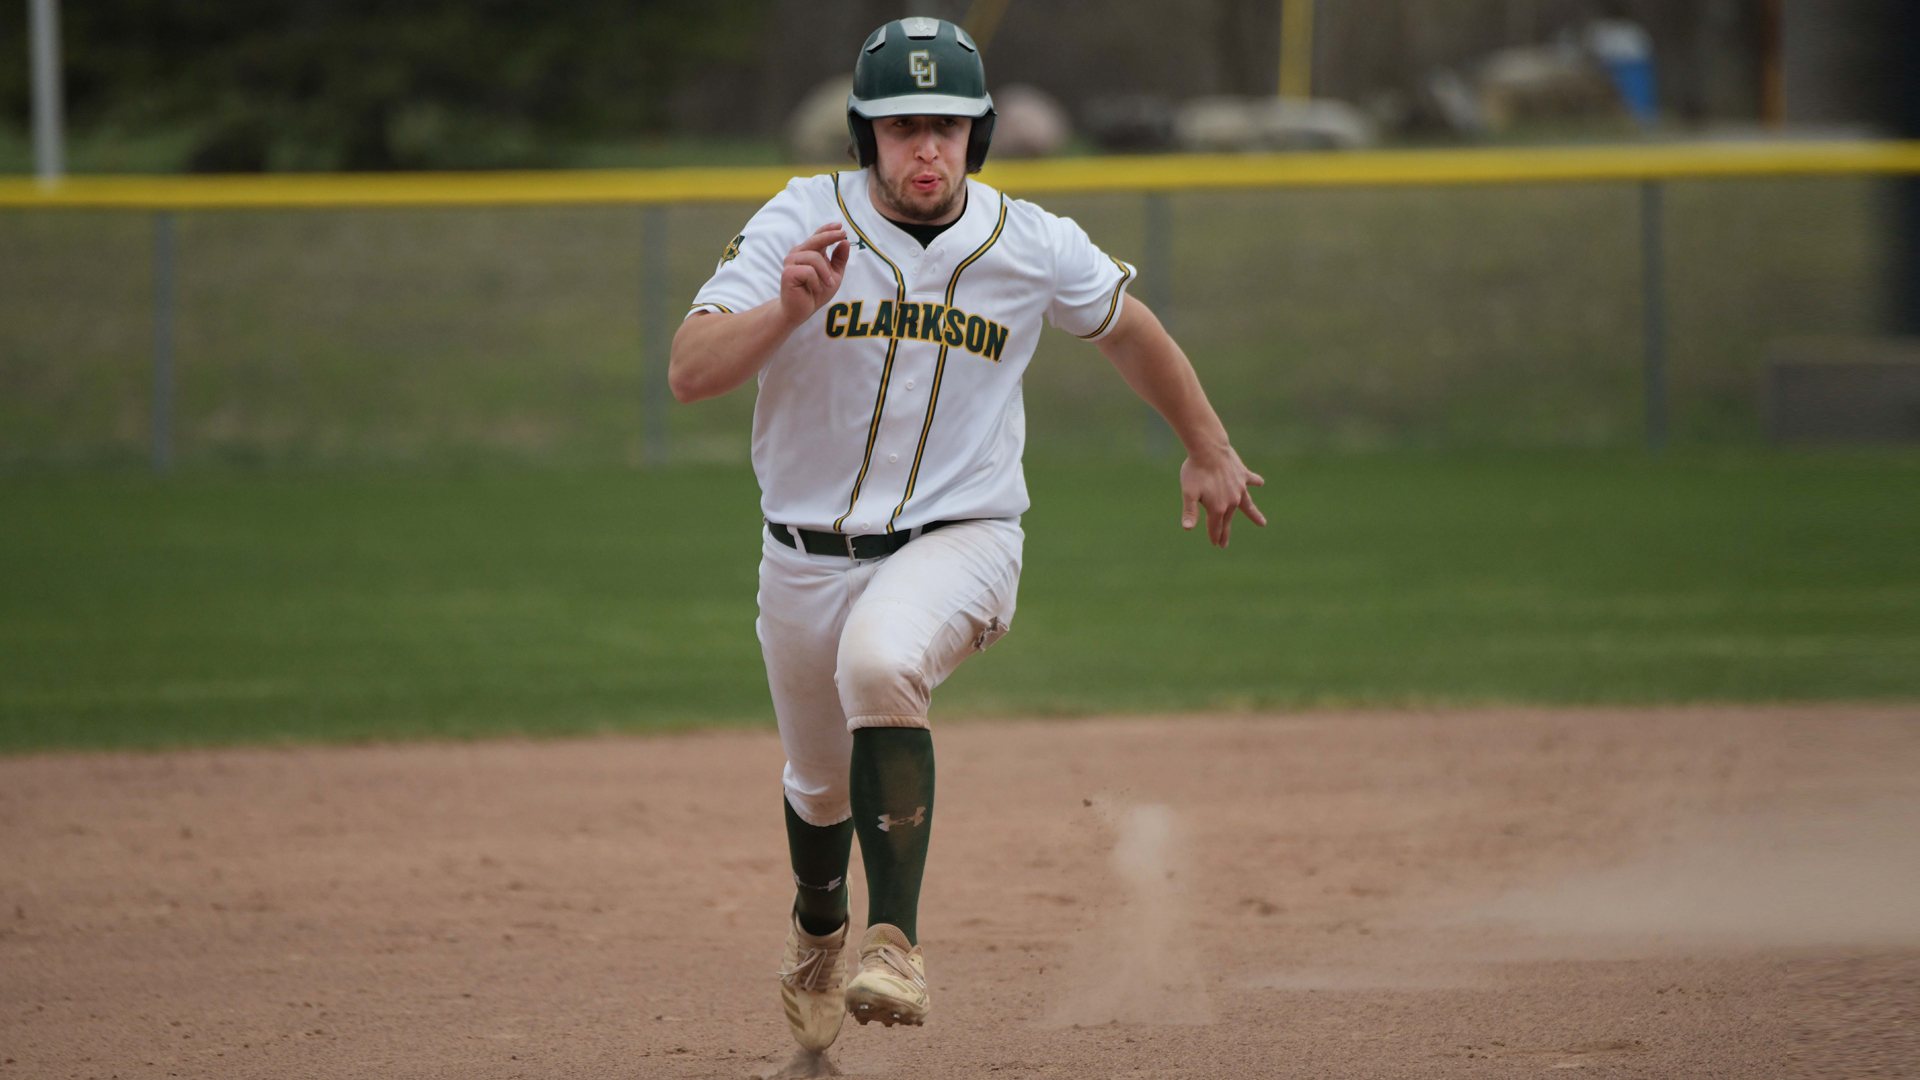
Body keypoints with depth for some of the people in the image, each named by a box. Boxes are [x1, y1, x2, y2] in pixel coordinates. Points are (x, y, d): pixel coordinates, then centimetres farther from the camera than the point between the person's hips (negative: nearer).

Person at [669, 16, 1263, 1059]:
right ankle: (817, 930, 54)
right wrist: (787, 310, -36)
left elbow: (1128, 328, 14)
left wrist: (1208, 448, 23)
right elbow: (689, 372, -19)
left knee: (880, 661, -35)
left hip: (960, 537, -2)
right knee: (822, 779, 18)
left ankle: (894, 942, -35)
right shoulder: (801, 223, -11)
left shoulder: (1033, 246, -7)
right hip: (810, 555, 2)